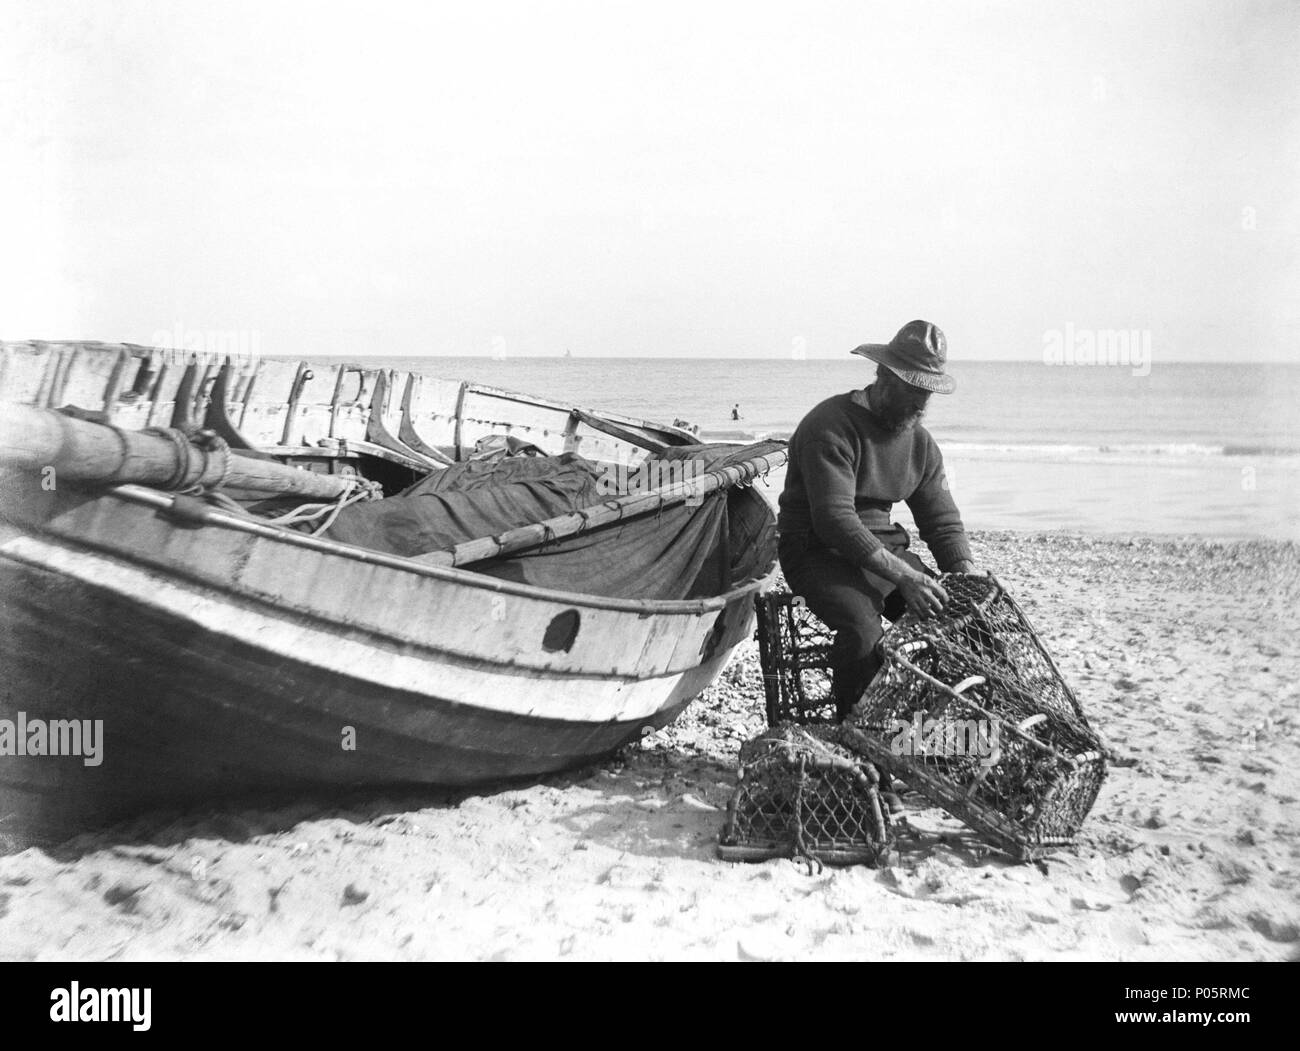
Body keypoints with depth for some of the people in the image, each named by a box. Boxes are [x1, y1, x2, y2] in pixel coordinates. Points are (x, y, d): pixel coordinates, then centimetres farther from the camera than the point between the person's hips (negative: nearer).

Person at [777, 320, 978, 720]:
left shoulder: (920, 440, 8)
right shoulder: (832, 426, -17)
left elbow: (943, 521, 10)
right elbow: (835, 520, -26)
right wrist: (903, 575, -32)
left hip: (884, 547, 7)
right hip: (819, 549, -7)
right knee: (863, 627, -33)